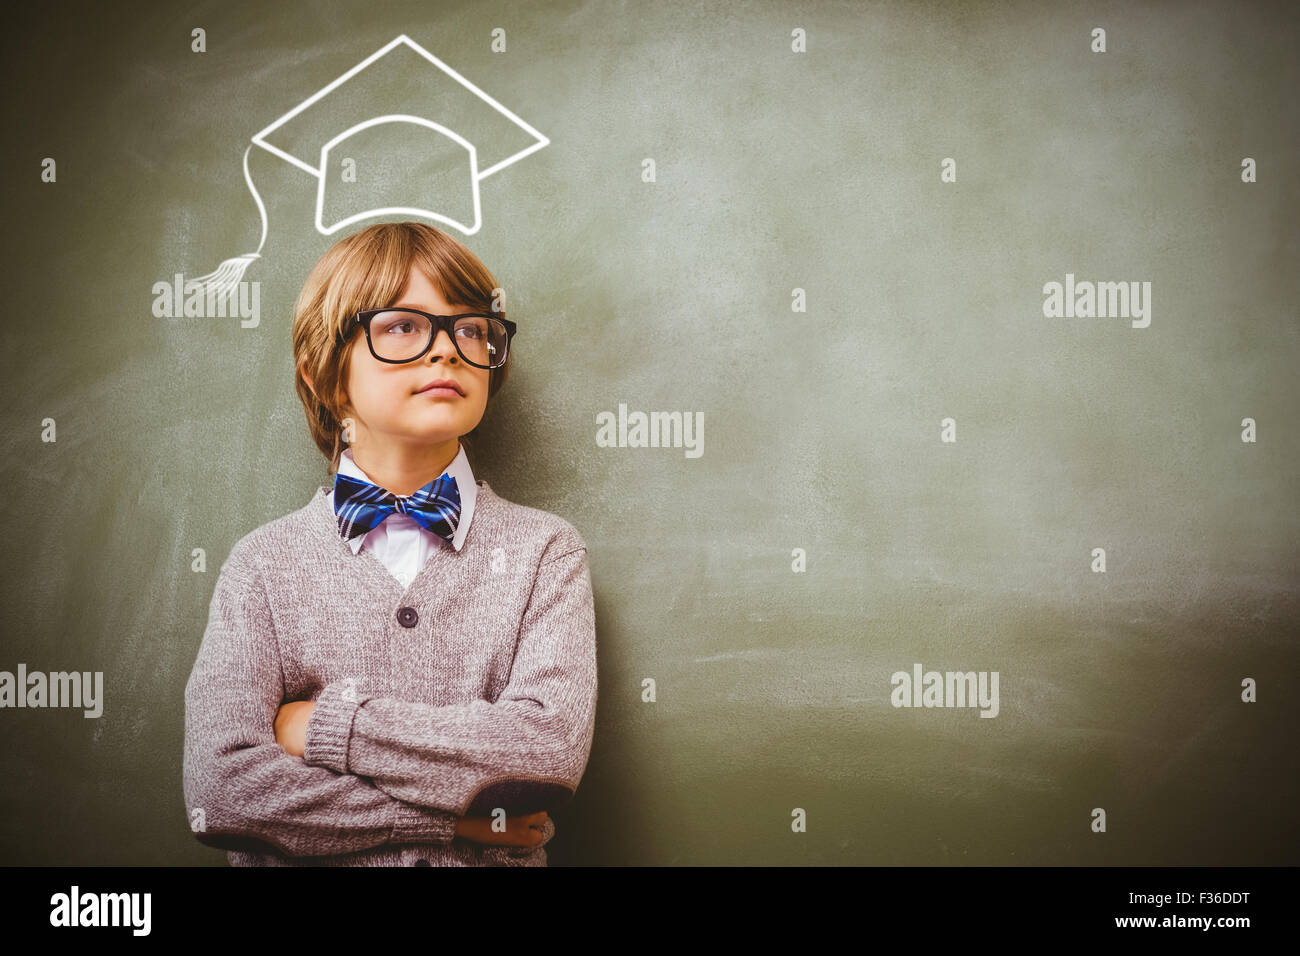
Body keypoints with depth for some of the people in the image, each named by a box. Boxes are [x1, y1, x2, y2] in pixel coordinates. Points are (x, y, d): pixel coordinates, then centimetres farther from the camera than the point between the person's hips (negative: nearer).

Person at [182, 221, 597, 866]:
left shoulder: (545, 550, 2)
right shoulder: (264, 564, 2)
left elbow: (553, 749, -12)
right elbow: (219, 789, -9)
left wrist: (325, 725, -11)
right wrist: (462, 817, -11)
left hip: (496, 860, 1)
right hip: (307, 869, -1)